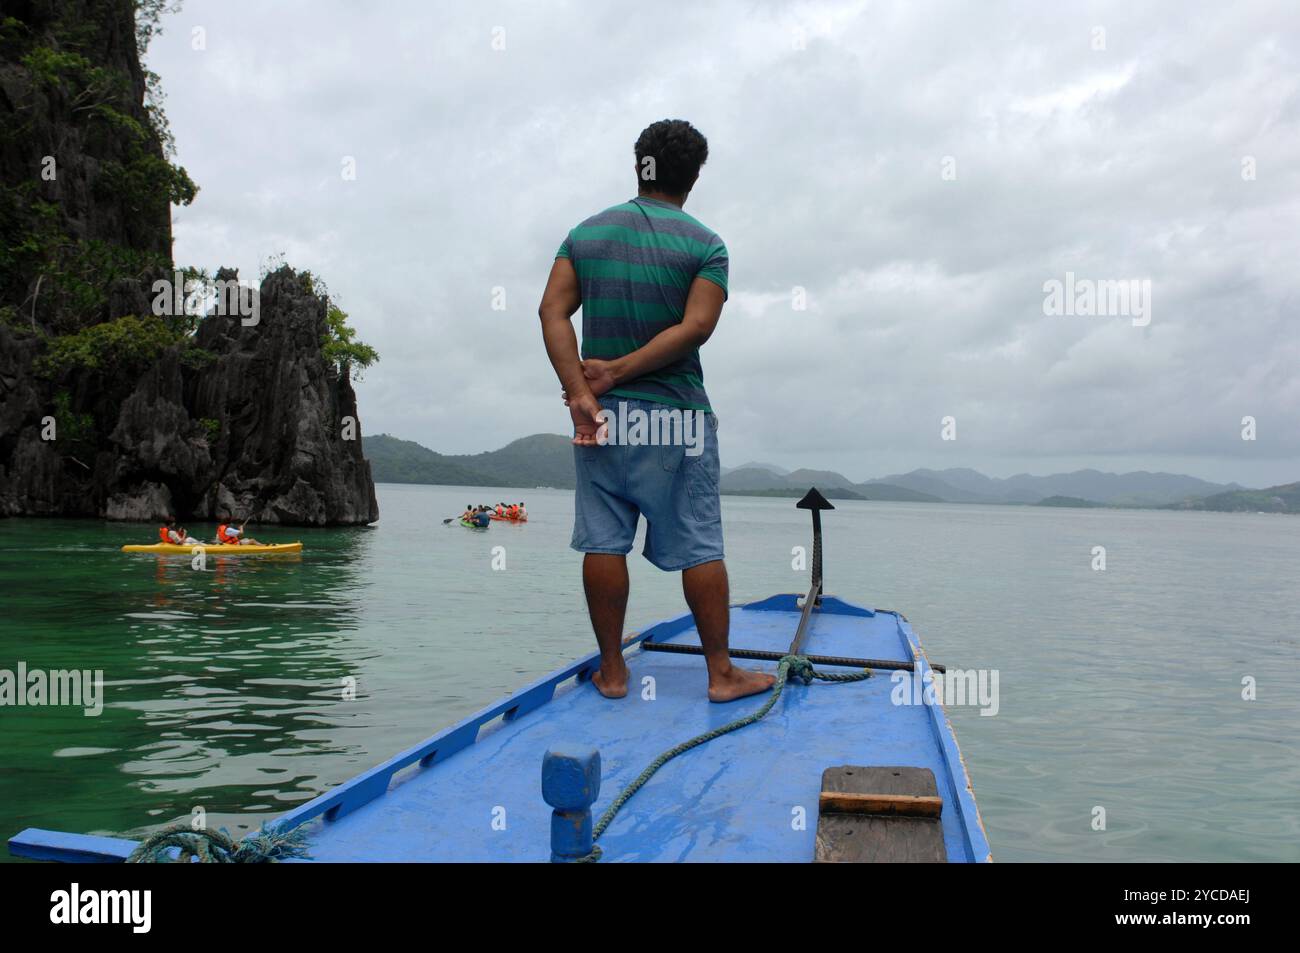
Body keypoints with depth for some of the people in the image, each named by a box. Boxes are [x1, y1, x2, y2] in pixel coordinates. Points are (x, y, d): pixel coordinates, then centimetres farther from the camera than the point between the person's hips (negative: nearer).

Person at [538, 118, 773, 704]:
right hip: (676, 413, -3)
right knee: (699, 546, 4)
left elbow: (553, 311, -4)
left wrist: (580, 391, -12)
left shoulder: (586, 233, 8)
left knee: (603, 542, 7)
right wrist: (619, 370, -13)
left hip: (600, 412, 3)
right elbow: (697, 326, -14)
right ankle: (721, 673, 11)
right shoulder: (705, 244, -1)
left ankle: (612, 671, 14)